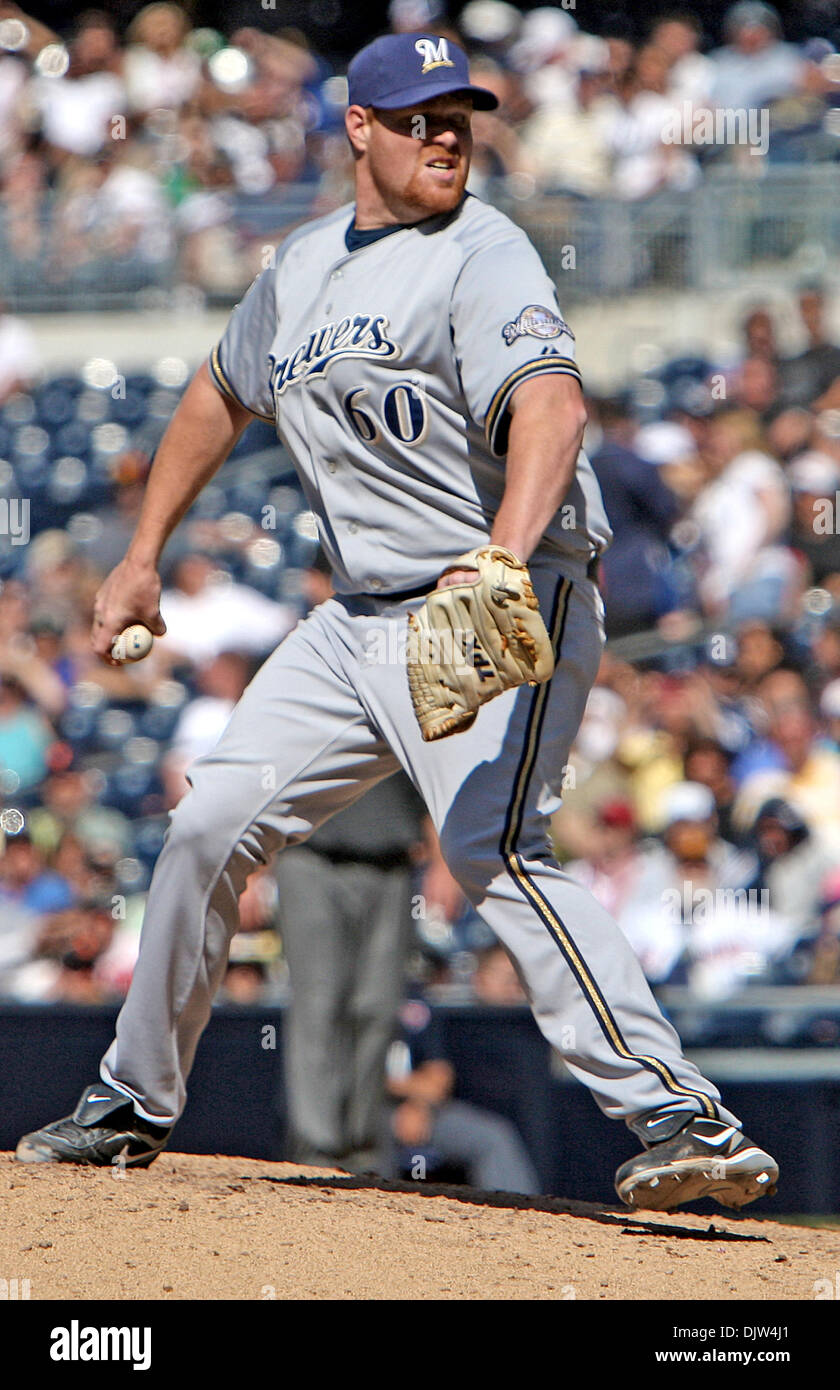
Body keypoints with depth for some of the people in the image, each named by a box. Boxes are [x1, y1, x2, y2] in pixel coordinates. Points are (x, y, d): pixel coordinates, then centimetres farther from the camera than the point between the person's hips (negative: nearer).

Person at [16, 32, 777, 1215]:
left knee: (493, 850, -26)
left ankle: (685, 1121, -31)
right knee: (213, 825, 8)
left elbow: (550, 405, -30)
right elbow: (223, 396, 31)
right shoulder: (304, 265, 13)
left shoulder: (482, 256, -12)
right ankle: (134, 1105, 24)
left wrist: (502, 561, -47)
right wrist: (143, 558, 28)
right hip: (361, 620, 8)